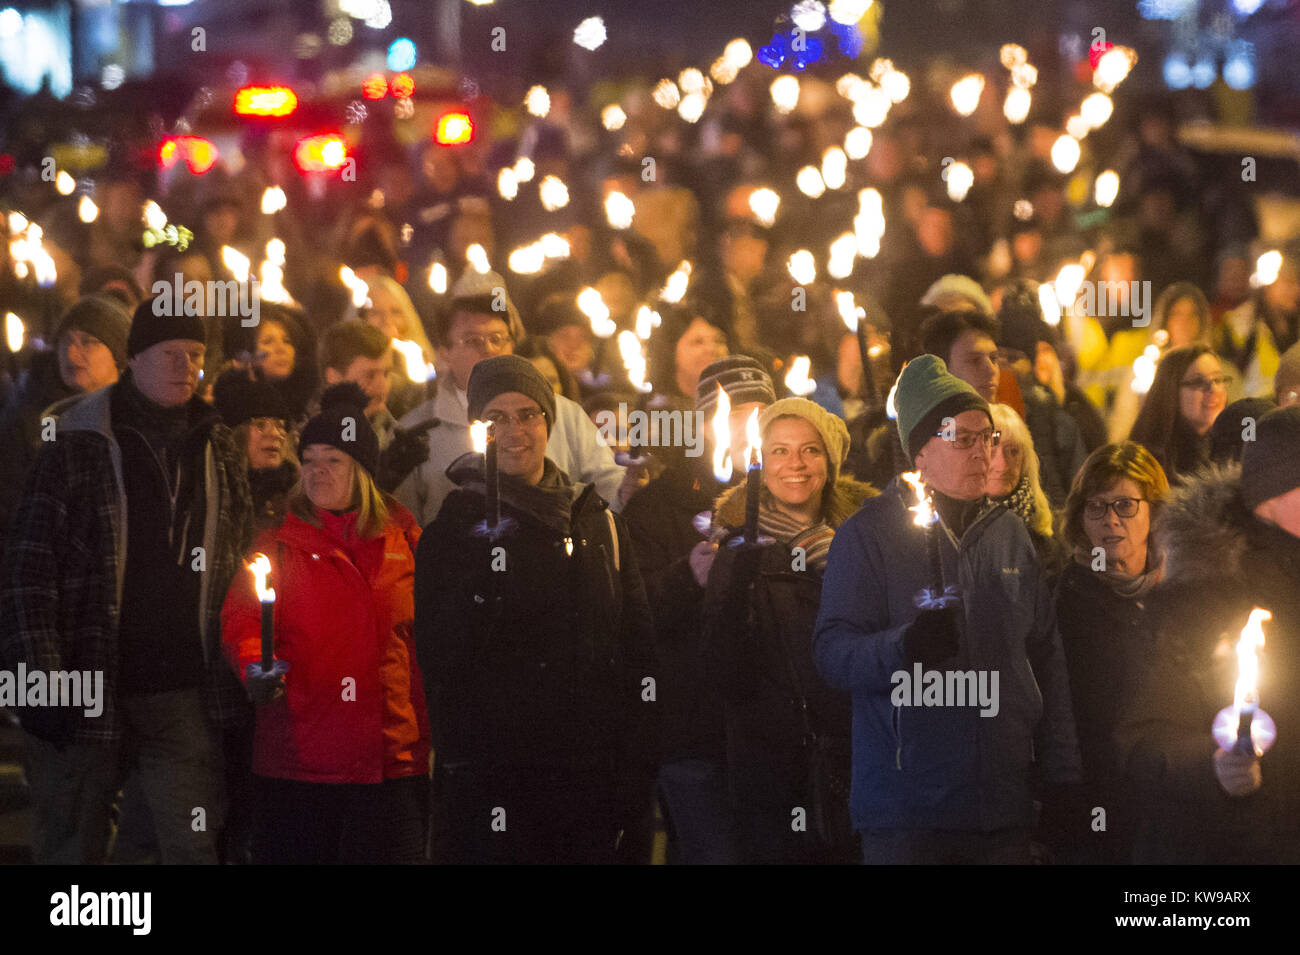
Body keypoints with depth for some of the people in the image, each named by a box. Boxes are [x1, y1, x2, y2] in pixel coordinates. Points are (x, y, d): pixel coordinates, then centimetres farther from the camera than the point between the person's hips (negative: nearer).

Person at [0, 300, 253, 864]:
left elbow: (238, 564, 18)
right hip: (90, 690, -3)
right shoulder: (77, 447, -1)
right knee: (73, 847, 5)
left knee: (194, 845, -3)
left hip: (183, 693, 3)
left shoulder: (218, 449, 12)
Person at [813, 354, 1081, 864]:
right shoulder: (869, 534, 0)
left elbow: (1046, 658, 18)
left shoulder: (1009, 533, 15)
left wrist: (1060, 768, 13)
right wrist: (903, 647, -28)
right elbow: (833, 654, -9)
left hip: (1004, 804, 4)